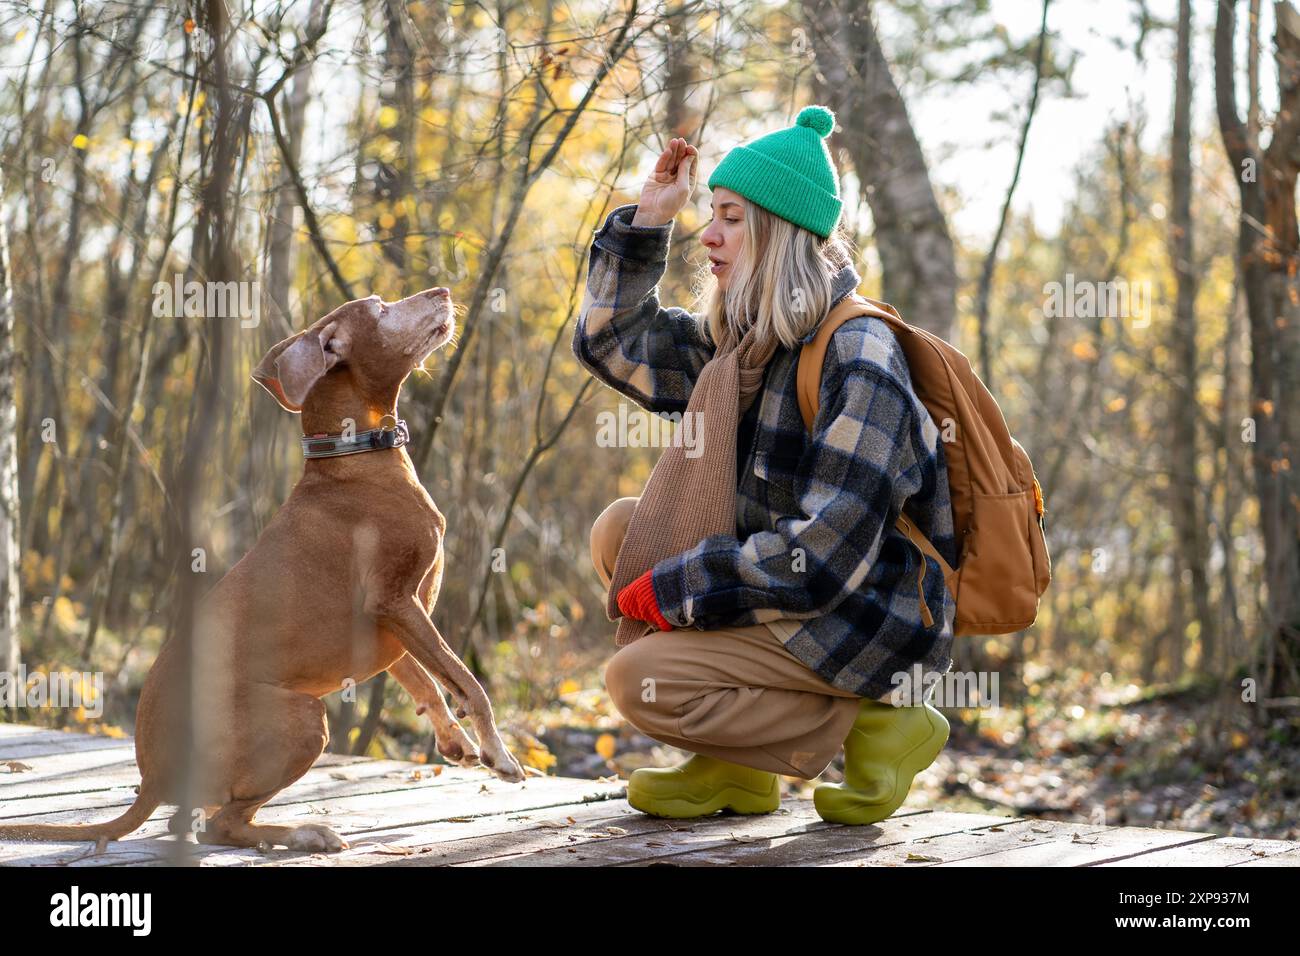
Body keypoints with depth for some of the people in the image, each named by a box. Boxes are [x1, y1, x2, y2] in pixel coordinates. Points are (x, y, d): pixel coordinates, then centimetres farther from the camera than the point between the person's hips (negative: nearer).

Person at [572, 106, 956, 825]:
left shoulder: (857, 362, -21)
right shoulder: (747, 341, 6)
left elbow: (821, 557, -27)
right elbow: (608, 340, 18)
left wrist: (668, 588, -19)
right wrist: (647, 219, 6)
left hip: (867, 628, -9)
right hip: (792, 600, 9)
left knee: (637, 680, -19)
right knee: (620, 529, 1)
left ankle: (869, 729, -4)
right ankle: (735, 771, 2)